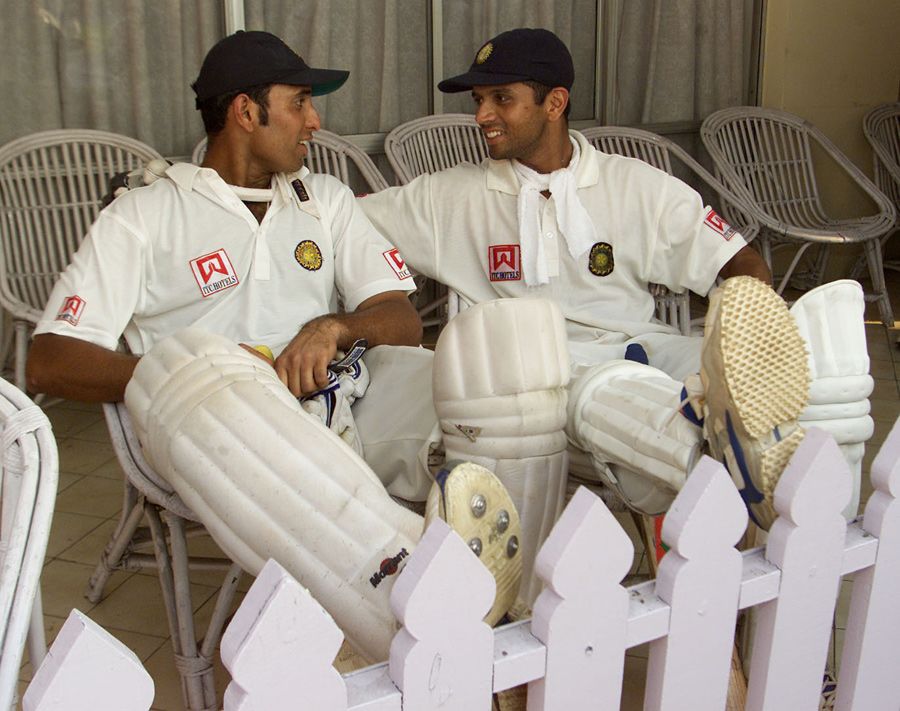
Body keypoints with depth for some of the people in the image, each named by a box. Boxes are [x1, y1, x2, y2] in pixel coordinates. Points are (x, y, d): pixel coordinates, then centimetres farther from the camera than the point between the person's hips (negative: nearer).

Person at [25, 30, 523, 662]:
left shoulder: (327, 200, 24)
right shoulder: (143, 217, 12)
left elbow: (403, 320, 13)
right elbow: (49, 362, 2)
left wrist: (335, 327, -11)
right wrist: (187, 375, -14)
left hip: (332, 410, 3)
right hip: (206, 432, -3)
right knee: (187, 353, -36)